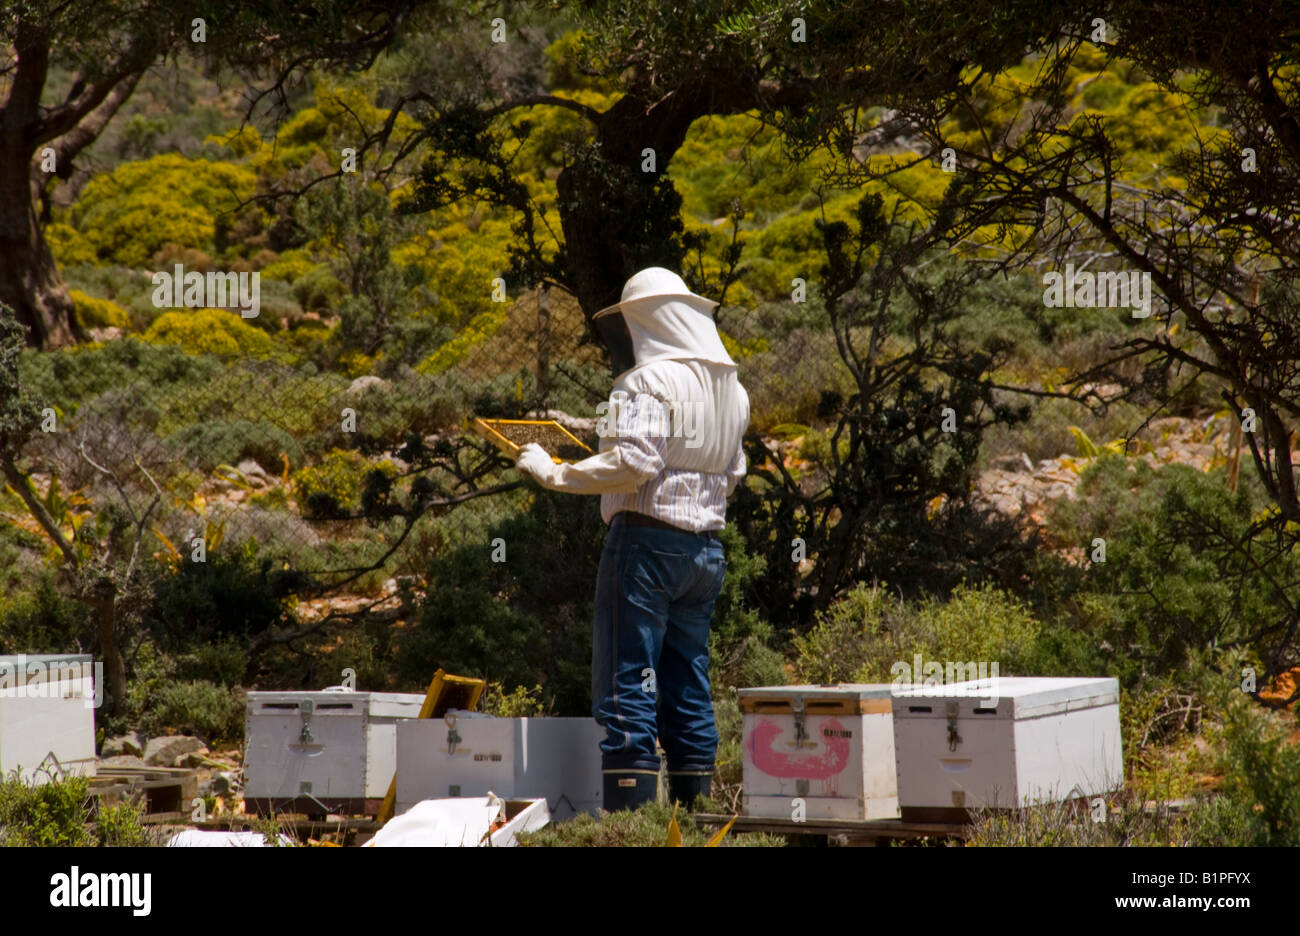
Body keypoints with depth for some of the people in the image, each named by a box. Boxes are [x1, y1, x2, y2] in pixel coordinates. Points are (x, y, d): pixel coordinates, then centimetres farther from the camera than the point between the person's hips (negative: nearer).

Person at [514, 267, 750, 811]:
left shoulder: (651, 381, -11)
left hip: (647, 538, -8)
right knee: (688, 687, 12)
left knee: (627, 685, -7)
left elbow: (633, 464, -21)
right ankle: (695, 807, 12)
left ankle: (629, 810, -11)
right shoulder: (731, 389, 14)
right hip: (706, 545, 8)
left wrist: (554, 473, -14)